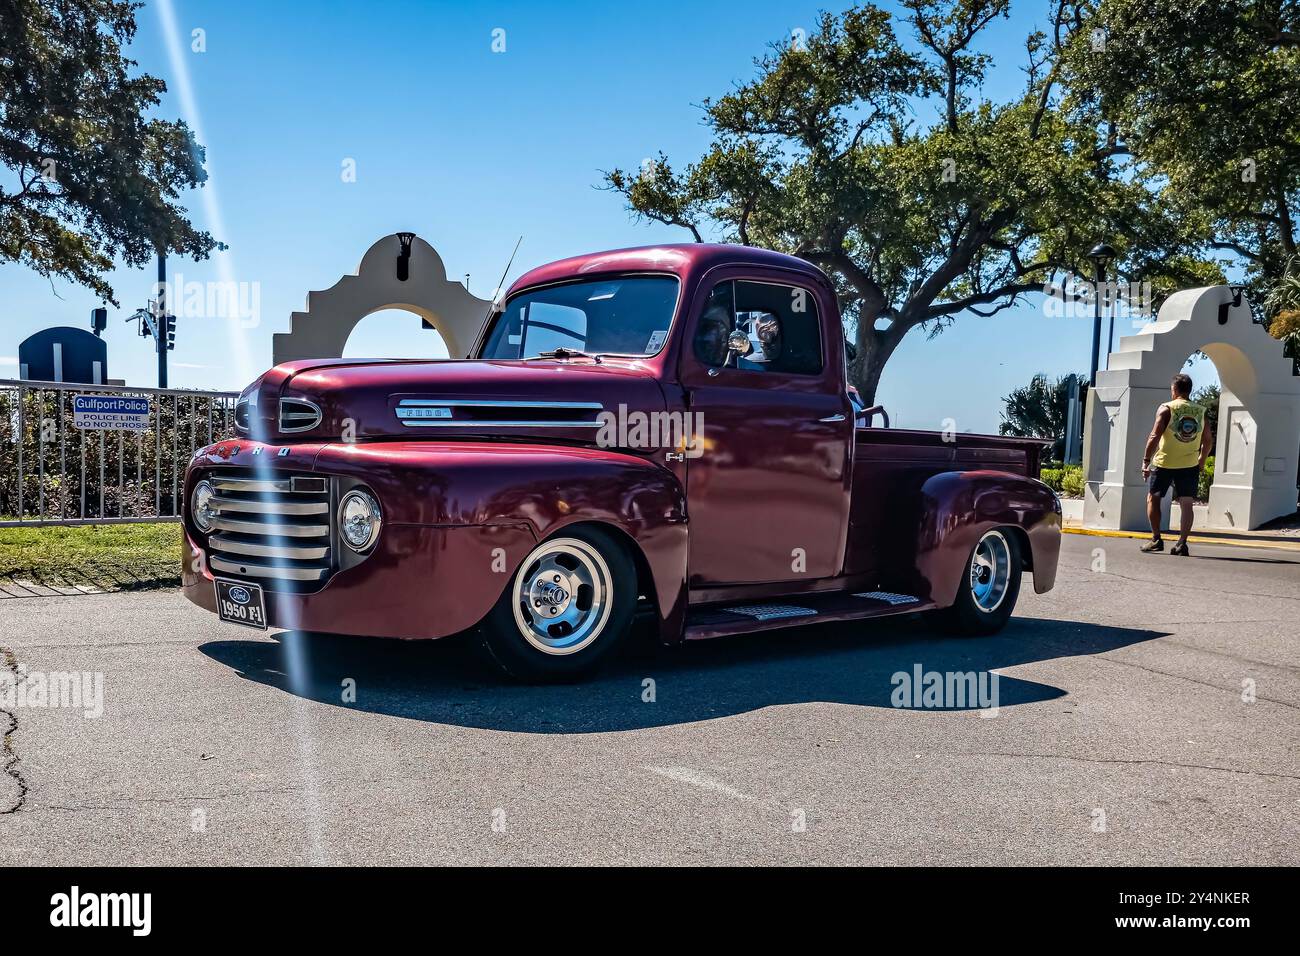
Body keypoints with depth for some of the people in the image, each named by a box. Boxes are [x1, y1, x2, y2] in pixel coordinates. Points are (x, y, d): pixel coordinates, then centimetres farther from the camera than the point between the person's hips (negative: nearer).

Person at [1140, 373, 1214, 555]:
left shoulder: (1166, 409, -7)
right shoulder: (1200, 411, 6)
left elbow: (1154, 436, -13)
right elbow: (1208, 440, 12)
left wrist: (1146, 461, -9)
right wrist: (1202, 460, 26)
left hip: (1164, 463, -3)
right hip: (1190, 465, 3)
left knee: (1153, 499, 11)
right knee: (1186, 504, 4)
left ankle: (1156, 539, 7)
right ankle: (1182, 543, -4)